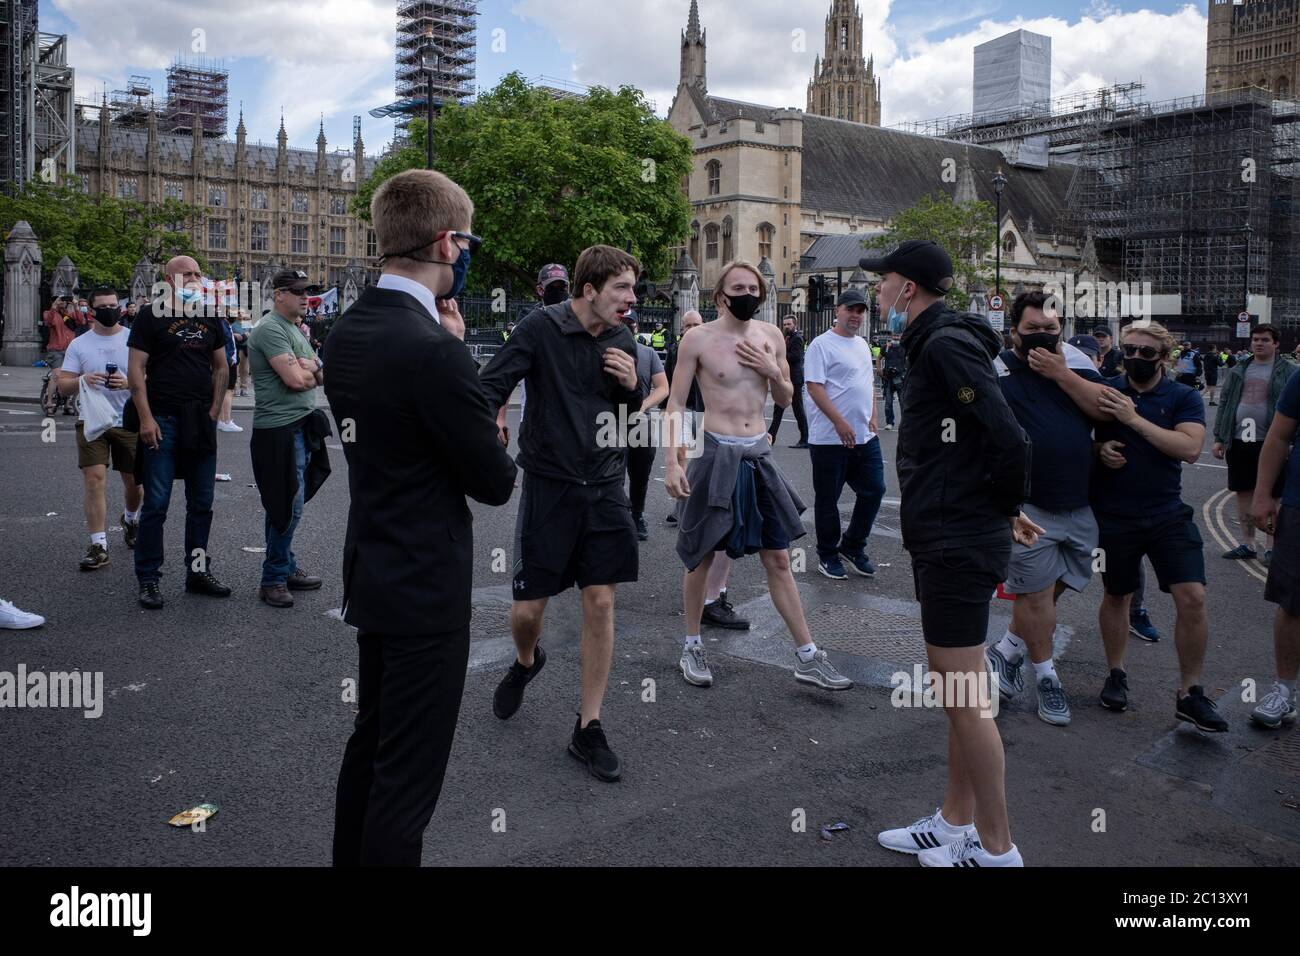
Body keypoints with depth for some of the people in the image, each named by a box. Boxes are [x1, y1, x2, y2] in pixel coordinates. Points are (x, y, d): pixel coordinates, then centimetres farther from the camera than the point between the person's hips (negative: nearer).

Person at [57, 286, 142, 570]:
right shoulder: (79, 344, 5)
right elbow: (62, 385, 3)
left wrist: (129, 382, -22)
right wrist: (83, 380, -19)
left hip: (129, 421, 0)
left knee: (134, 481, 9)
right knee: (95, 480, -10)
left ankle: (130, 519, 42)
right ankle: (98, 546, -8)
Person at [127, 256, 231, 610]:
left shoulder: (208, 317, 12)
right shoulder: (151, 315, -2)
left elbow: (221, 367, 15)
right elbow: (136, 369, -6)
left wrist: (214, 412, 3)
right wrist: (146, 418, -14)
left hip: (200, 423, 5)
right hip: (163, 421, -5)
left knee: (201, 503, 10)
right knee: (156, 504, -3)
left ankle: (198, 572, 20)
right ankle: (148, 579, 6)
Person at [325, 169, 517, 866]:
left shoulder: (347, 330, 3)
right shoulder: (433, 348, -24)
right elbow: (496, 482, -17)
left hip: (371, 574, 10)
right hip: (427, 588, -9)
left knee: (369, 747, 25)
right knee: (407, 780, 4)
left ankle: (351, 857, 41)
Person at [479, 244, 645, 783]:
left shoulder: (623, 338, 5)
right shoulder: (542, 328, -10)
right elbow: (490, 387, -11)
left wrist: (632, 385, -5)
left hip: (605, 490, 4)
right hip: (549, 488, -3)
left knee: (601, 604, 2)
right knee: (528, 608, 3)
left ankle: (588, 728, 14)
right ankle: (526, 662, 41)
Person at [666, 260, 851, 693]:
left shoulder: (771, 336, 7)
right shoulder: (699, 339, -6)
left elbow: (786, 399, 14)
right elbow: (676, 403, -5)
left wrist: (773, 372, -7)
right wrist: (672, 461, -13)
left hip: (759, 454, 4)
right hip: (715, 453, -4)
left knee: (779, 559, 7)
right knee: (702, 556, 7)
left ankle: (807, 658, 12)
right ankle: (692, 646, 26)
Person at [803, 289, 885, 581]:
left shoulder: (862, 344, 16)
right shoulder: (822, 344, -10)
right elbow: (814, 387, -17)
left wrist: (873, 417, 10)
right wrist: (840, 423, -22)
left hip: (865, 436, 7)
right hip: (830, 438, -7)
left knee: (873, 490, 8)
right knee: (827, 499, 4)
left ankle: (853, 546, 25)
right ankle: (828, 556, 18)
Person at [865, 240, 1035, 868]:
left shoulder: (947, 344, -16)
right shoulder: (935, 343, 16)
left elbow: (1006, 437, -24)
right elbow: (991, 437, 21)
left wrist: (1005, 507, -9)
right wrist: (1004, 507, 15)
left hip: (958, 545, -11)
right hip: (947, 540, 11)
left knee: (963, 699, -2)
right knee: (958, 692, 17)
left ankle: (996, 849, 11)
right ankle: (956, 824, 30)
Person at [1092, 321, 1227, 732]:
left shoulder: (1184, 397, -3)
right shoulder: (1104, 392, 0)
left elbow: (1190, 448, -18)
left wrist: (1135, 419, -24)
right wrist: (1100, 448, -12)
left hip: (1168, 514, 0)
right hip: (1114, 516, 1)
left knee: (1192, 597, -8)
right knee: (1116, 595, 12)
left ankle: (1190, 693, 6)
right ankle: (1116, 674, 33)